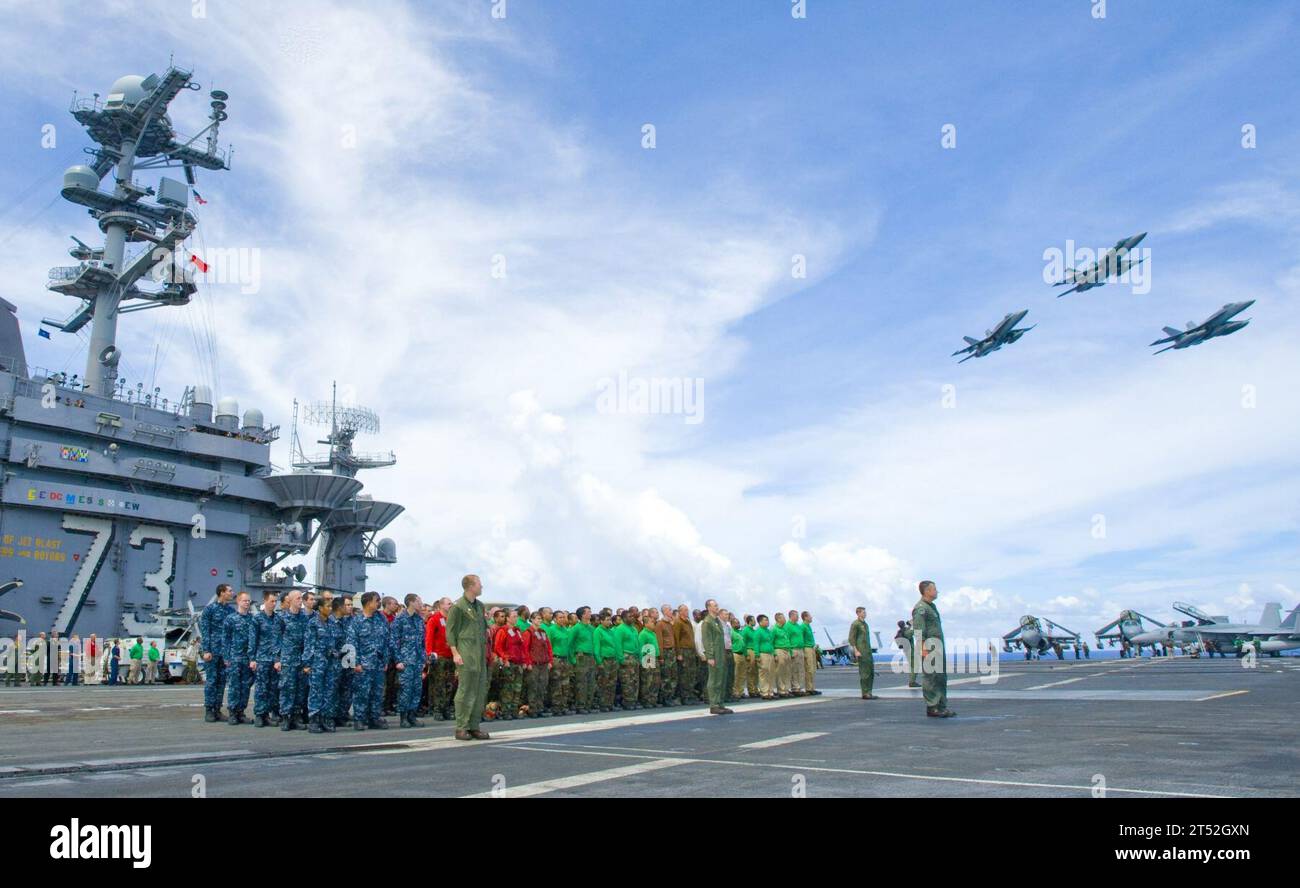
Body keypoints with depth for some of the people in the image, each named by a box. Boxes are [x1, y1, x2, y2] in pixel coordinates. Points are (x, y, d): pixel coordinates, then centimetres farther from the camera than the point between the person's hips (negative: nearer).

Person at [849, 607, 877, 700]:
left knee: (871, 672, 6)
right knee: (864, 672, -10)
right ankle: (865, 694, -7)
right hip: (861, 652, -9)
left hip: (868, 651, 9)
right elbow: (851, 638, -13)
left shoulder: (865, 624, 19)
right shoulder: (855, 624, -8)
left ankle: (869, 693, 10)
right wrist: (856, 651, -20)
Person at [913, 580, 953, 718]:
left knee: (941, 678, 12)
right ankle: (932, 708, -2)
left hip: (938, 648, 10)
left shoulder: (932, 606, 20)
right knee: (930, 678, -6)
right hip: (929, 649, -10)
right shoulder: (920, 608, -11)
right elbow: (918, 630, -18)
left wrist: (941, 648, 21)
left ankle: (942, 706, 17)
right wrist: (924, 648, -24)